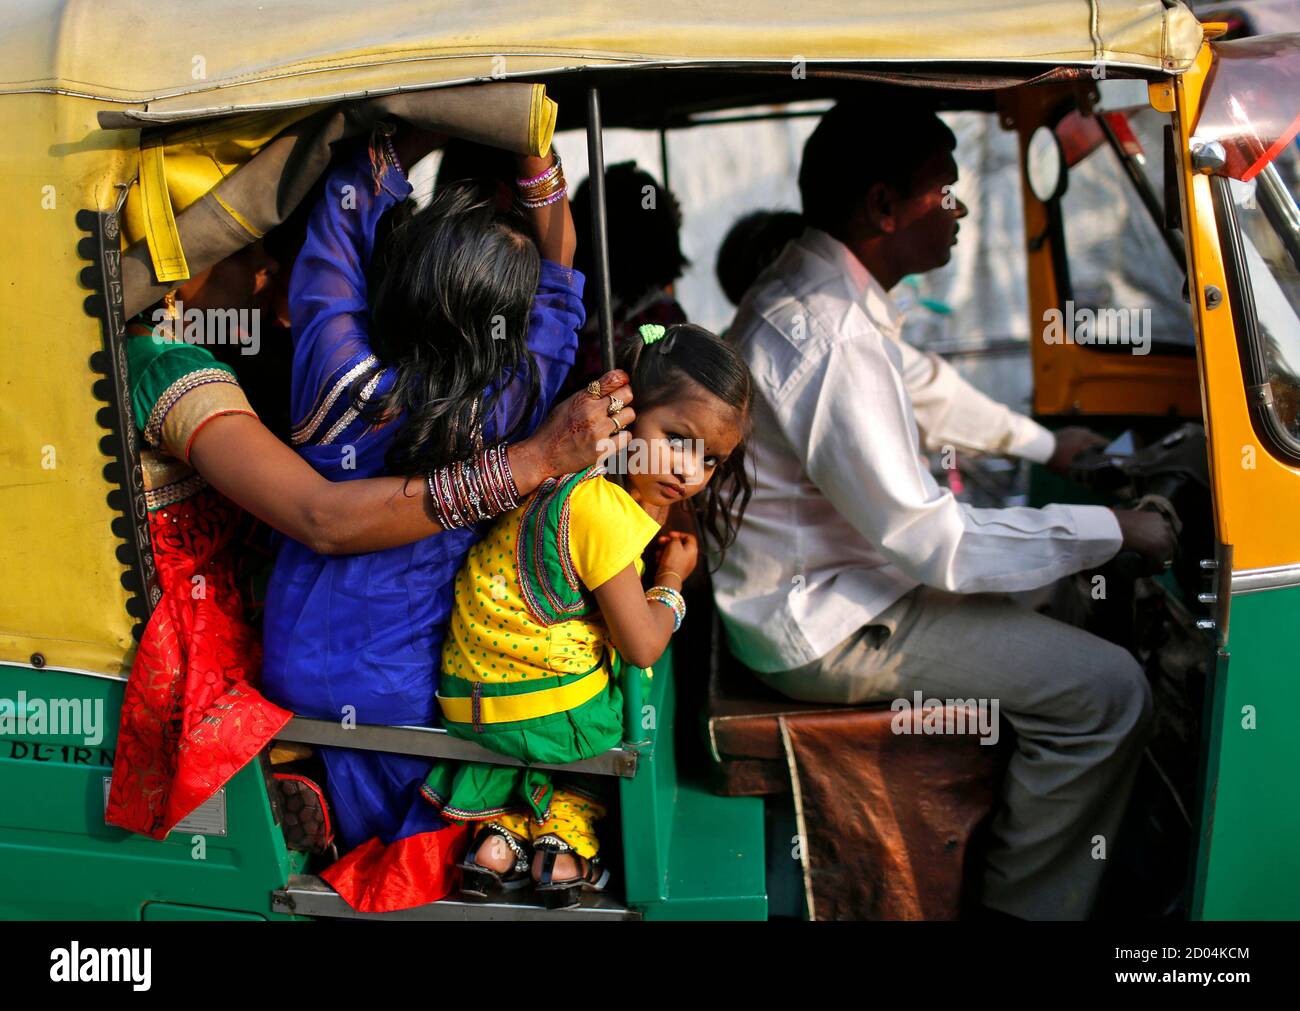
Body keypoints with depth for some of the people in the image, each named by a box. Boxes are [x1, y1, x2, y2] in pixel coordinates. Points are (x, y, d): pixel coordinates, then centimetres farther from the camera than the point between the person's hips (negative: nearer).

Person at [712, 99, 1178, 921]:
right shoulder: (831, 342, -29)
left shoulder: (810, 290, 4)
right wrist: (1113, 531, -20)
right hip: (824, 630, -11)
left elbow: (922, 385, 24)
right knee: (1109, 690, -13)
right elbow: (932, 542, -27)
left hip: (823, 574, 11)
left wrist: (1045, 445, 31)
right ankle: (1025, 904, 3)